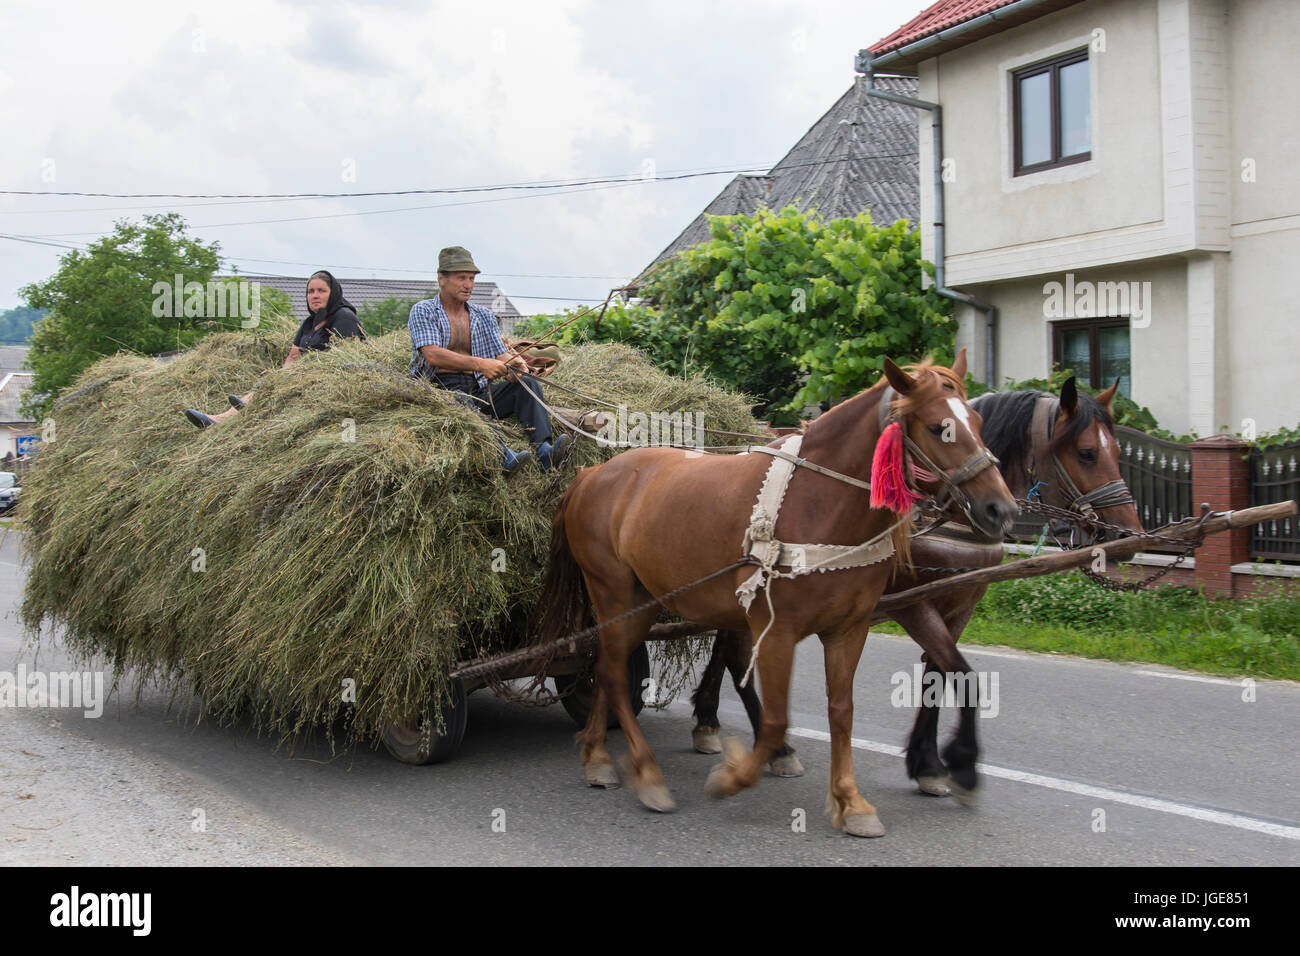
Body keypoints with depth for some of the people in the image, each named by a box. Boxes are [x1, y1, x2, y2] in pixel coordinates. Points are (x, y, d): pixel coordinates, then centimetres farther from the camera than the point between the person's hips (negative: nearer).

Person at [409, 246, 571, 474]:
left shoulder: (484, 316, 22)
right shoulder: (423, 311, 5)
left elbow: (500, 354, 11)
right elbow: (433, 355, -12)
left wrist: (514, 363, -16)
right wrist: (479, 364, -25)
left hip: (478, 391, 5)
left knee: (528, 385, -18)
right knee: (459, 401, -39)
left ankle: (544, 453, -41)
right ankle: (505, 457, -61)